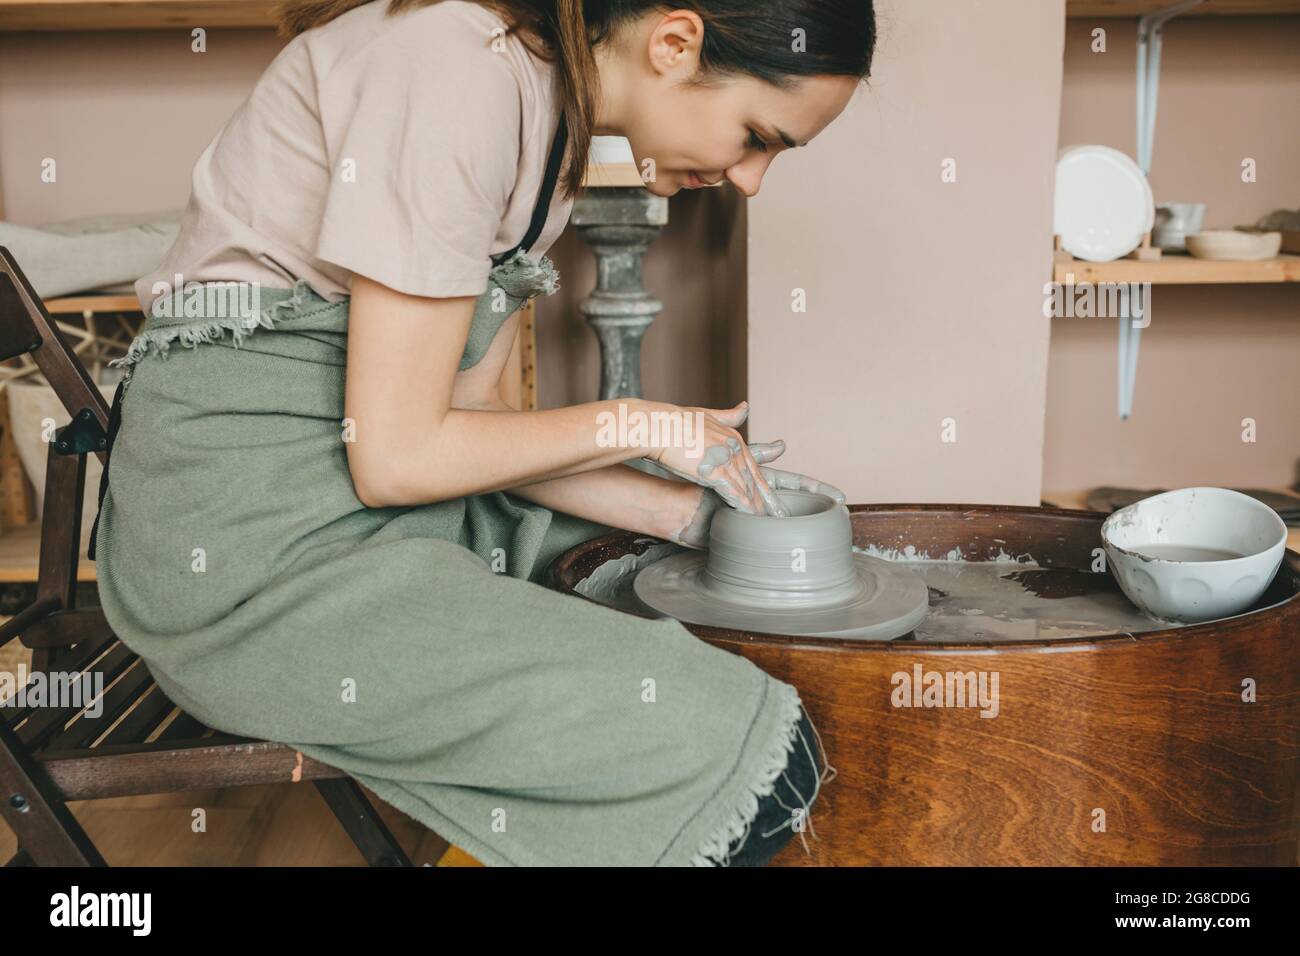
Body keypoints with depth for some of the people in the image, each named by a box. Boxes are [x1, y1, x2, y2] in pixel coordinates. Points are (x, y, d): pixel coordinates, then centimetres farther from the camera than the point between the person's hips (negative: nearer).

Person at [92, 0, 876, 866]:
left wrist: (687, 512, 2)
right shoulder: (460, 71, -19)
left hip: (359, 493, 9)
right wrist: (643, 425, -8)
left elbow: (469, 413, 7)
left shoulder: (551, 109, 9)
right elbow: (398, 456, -20)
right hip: (241, 537, -9)